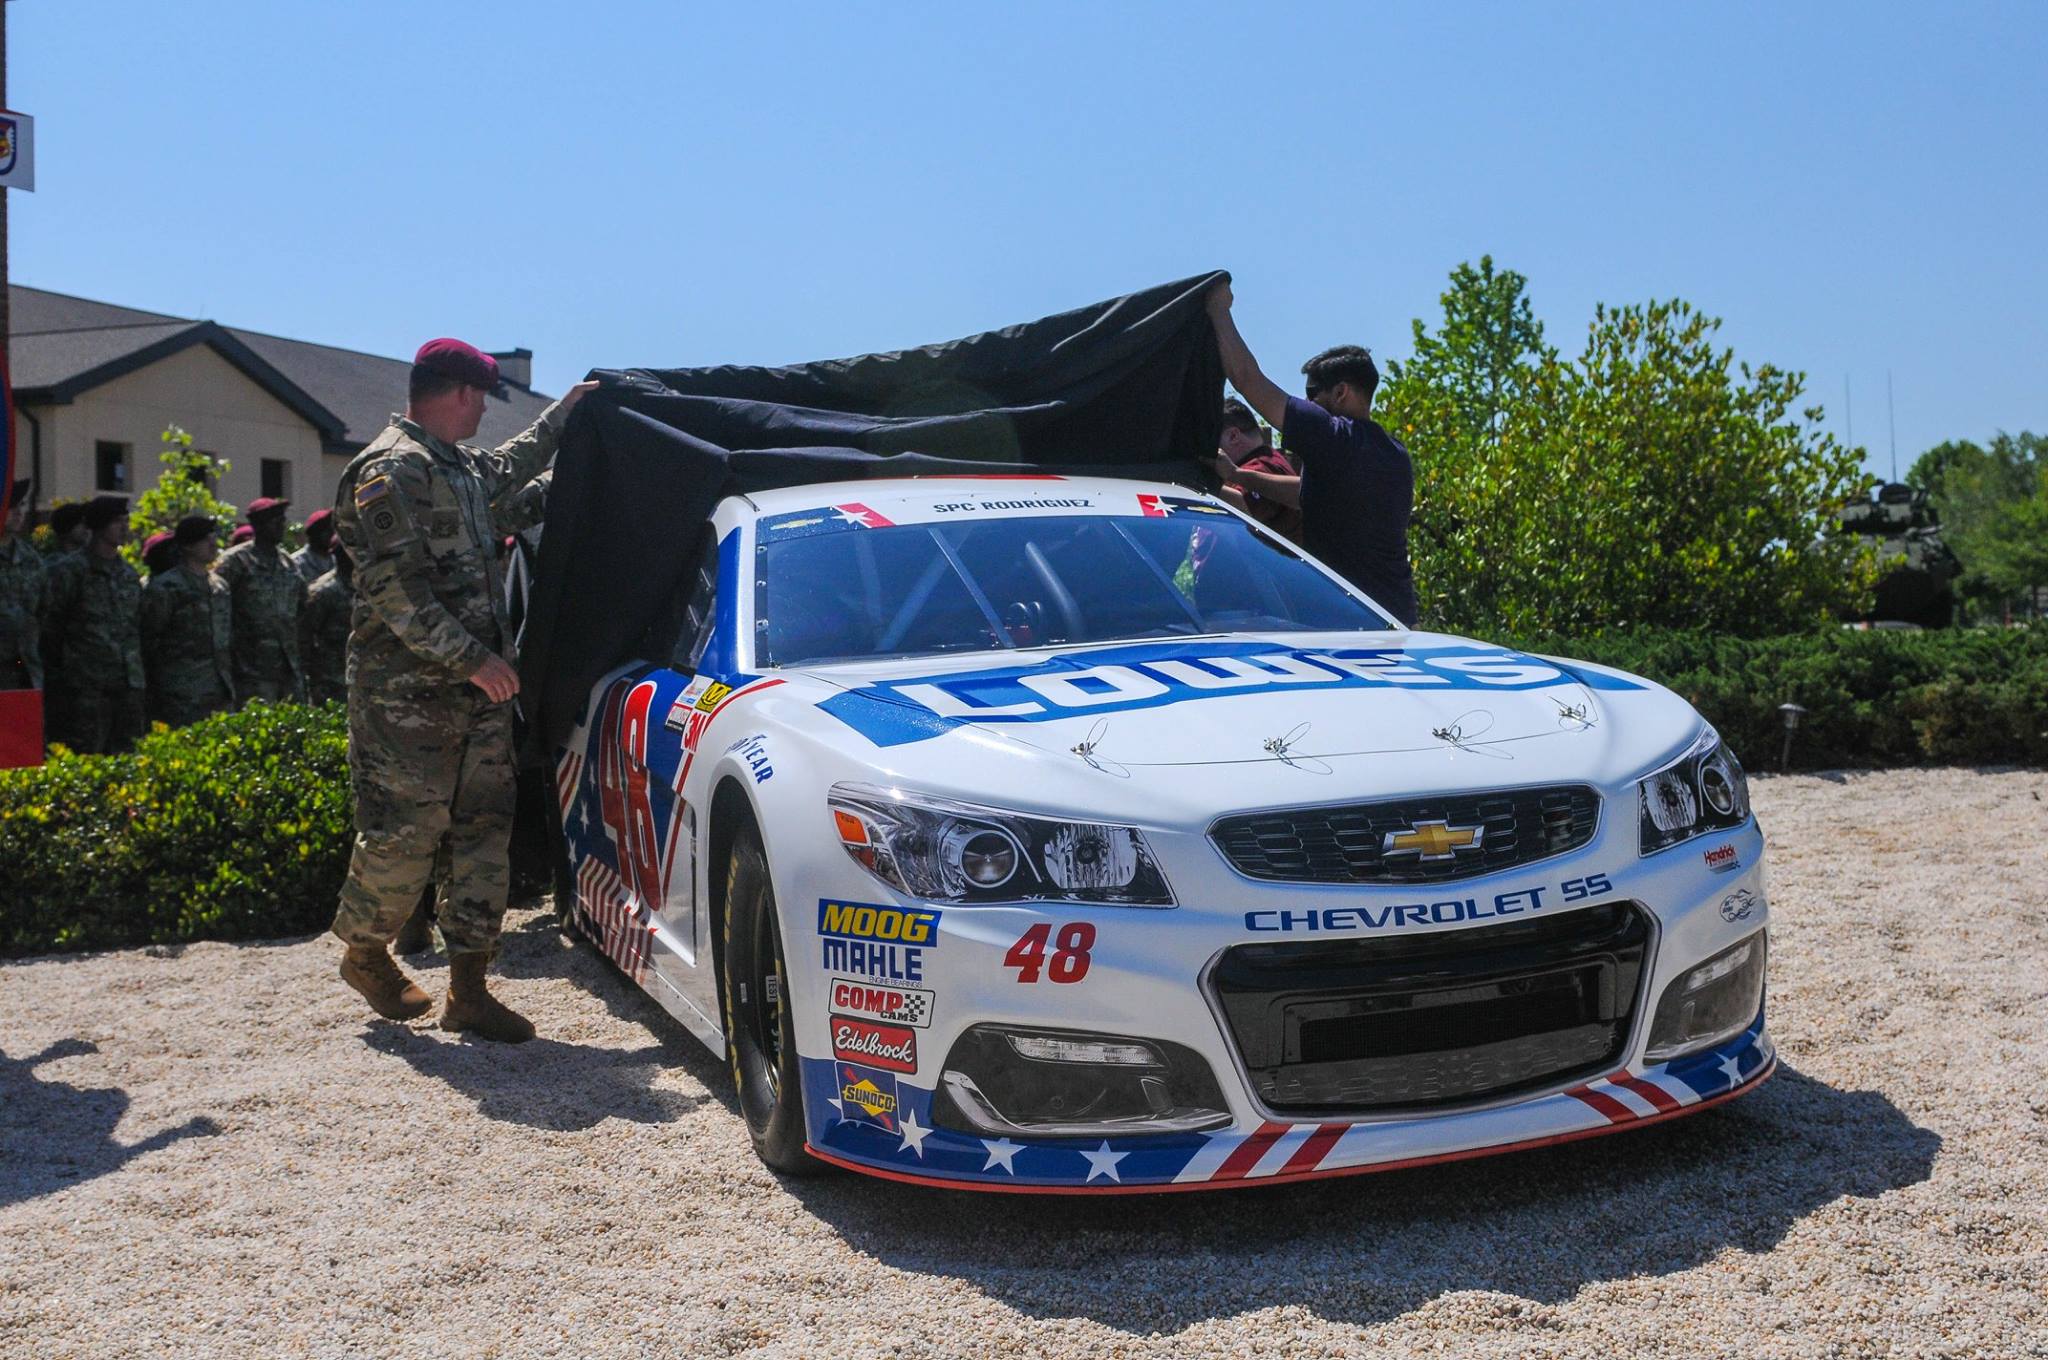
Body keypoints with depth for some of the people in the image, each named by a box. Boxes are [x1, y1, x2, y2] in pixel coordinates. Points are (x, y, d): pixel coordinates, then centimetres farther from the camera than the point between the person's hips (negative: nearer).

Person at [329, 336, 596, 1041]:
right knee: (402, 838, -2)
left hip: (477, 693, 9)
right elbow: (395, 588, -21)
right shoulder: (392, 470, -13)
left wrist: (565, 409, 47)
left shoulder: (460, 468, 18)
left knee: (484, 832, 6)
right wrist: (472, 658, -22)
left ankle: (468, 990, 11)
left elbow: (511, 463, 43)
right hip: (406, 698, -9)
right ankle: (364, 953, 24)